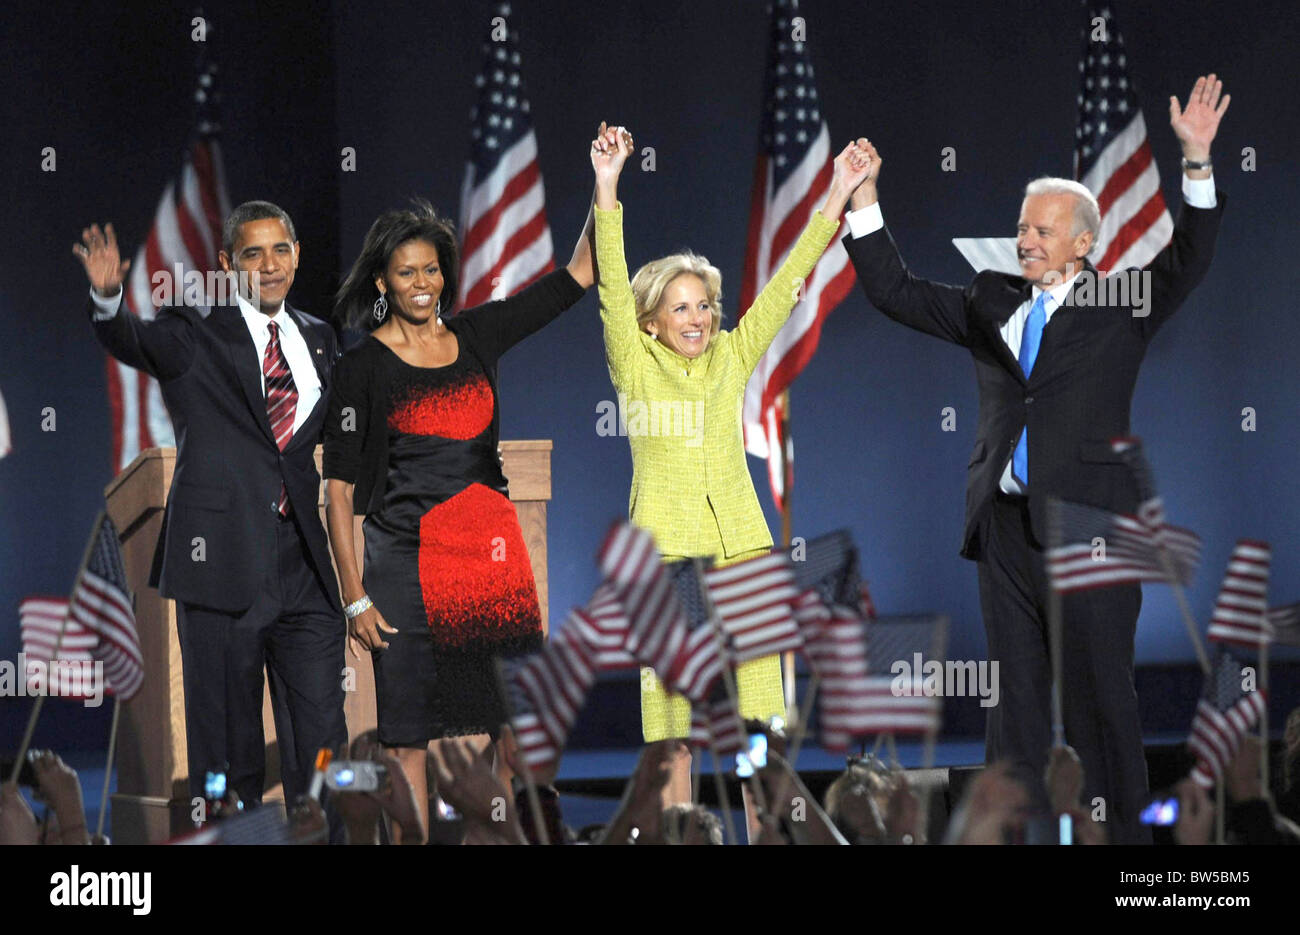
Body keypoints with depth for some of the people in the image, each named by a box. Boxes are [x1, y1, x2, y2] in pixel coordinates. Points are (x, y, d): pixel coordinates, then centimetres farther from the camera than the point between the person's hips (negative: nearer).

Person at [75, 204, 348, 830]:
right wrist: (107, 298, -42)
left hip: (307, 567, 4)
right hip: (224, 564, -4)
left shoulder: (318, 339, 14)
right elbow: (132, 340, -20)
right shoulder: (197, 333, -1)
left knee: (321, 741, 6)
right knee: (227, 744, 3)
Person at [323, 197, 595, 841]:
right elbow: (339, 492, -4)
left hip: (489, 552, 4)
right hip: (407, 562, -4)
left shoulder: (475, 337, 10)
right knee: (409, 738, -3)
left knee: (481, 731, 2)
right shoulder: (361, 369, -2)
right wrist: (355, 597, -10)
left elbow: (579, 274, 14)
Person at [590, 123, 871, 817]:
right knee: (671, 696, -1)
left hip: (740, 547, 3)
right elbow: (613, 286, -9)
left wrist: (837, 197, 6)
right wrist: (607, 188, -20)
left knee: (757, 699, 1)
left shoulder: (732, 360, 11)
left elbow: (784, 285, 9)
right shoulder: (636, 368, 2)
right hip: (665, 550, -3)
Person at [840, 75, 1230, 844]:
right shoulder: (991, 304, 13)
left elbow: (1189, 261, -11)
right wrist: (865, 201, 7)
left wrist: (1198, 162, -22)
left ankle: (1120, 830, 5)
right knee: (1015, 689, 11)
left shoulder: (1120, 307, 2)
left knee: (1102, 691, 0)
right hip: (1007, 522, 4)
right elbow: (895, 291, 15)